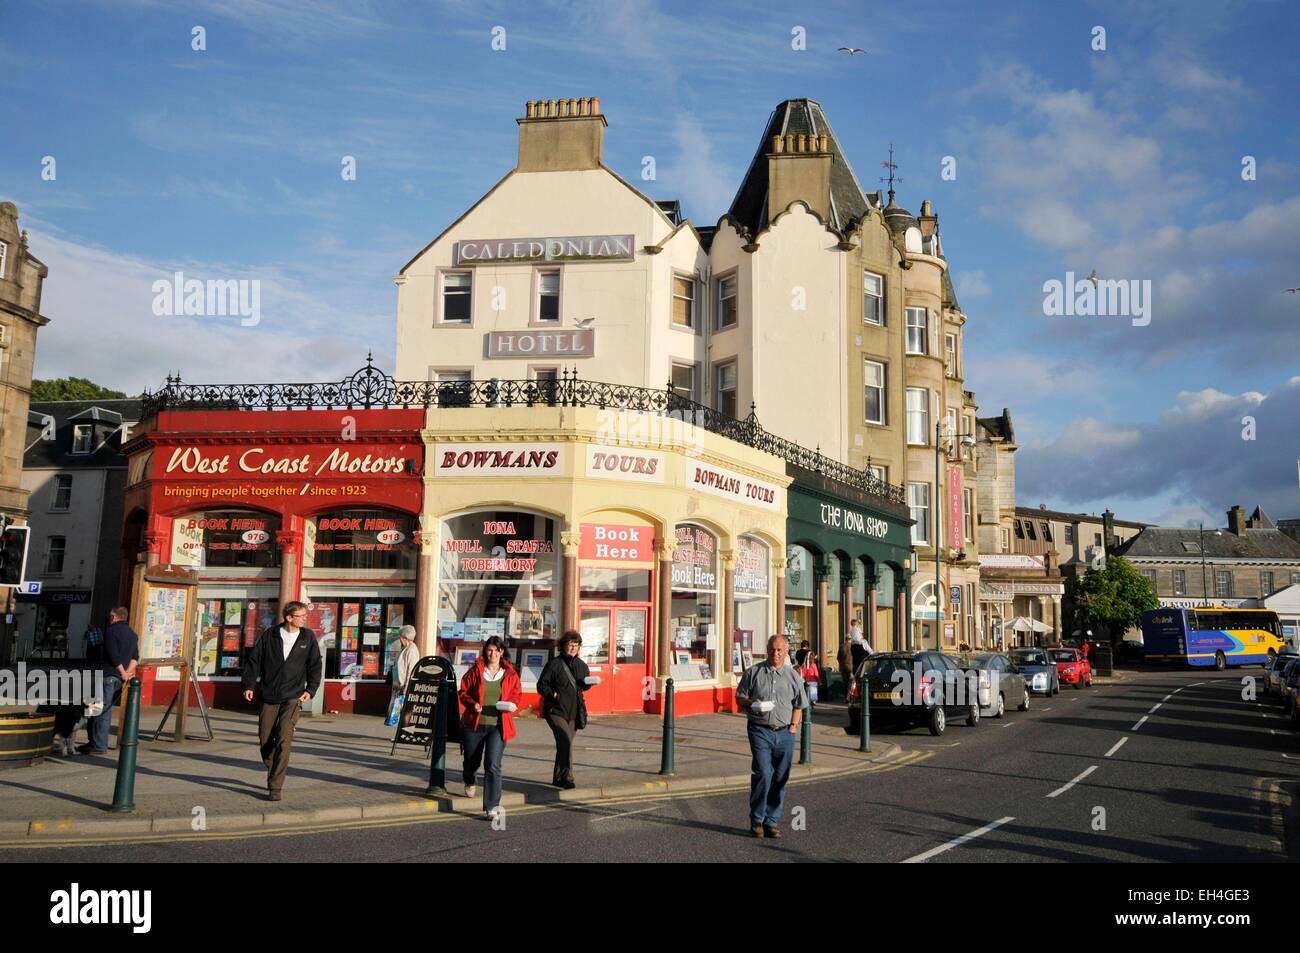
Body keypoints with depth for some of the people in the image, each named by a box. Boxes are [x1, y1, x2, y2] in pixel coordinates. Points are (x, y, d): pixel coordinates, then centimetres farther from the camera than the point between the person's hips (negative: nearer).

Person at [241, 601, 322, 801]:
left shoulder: (308, 637, 3)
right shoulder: (270, 635, 0)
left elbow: (315, 665, 7)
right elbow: (253, 659, 5)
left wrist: (311, 689, -2)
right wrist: (249, 684, -1)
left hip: (293, 697, -1)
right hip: (269, 697, 1)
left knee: (284, 741, -13)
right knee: (265, 740, 9)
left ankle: (275, 787, -10)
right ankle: (272, 773, 34)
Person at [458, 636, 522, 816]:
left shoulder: (510, 674, 2)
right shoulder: (475, 671, -1)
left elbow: (517, 693, 11)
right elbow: (463, 692, 4)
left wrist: (510, 704, -10)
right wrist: (473, 703, -14)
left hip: (498, 726, -1)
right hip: (474, 724, 1)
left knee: (493, 765, -12)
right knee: (472, 760, 19)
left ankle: (492, 806, -9)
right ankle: (469, 781, 56)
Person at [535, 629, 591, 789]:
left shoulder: (581, 665, 10)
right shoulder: (554, 664, -7)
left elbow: (584, 686, 21)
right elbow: (541, 685, -4)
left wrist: (588, 683, -1)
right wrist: (553, 695, -19)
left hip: (573, 712, 6)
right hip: (556, 711, -6)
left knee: (565, 744, 13)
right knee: (566, 741, -21)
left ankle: (558, 779, 27)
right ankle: (567, 778, -17)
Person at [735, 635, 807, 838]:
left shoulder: (793, 675, 9)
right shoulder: (754, 672, 4)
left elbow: (798, 705, 14)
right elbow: (740, 697, 8)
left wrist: (793, 726, 2)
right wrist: (752, 705, -12)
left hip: (785, 732, 3)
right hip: (760, 730, -3)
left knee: (780, 779, 5)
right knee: (763, 774, -12)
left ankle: (772, 821, 15)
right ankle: (756, 820, 2)